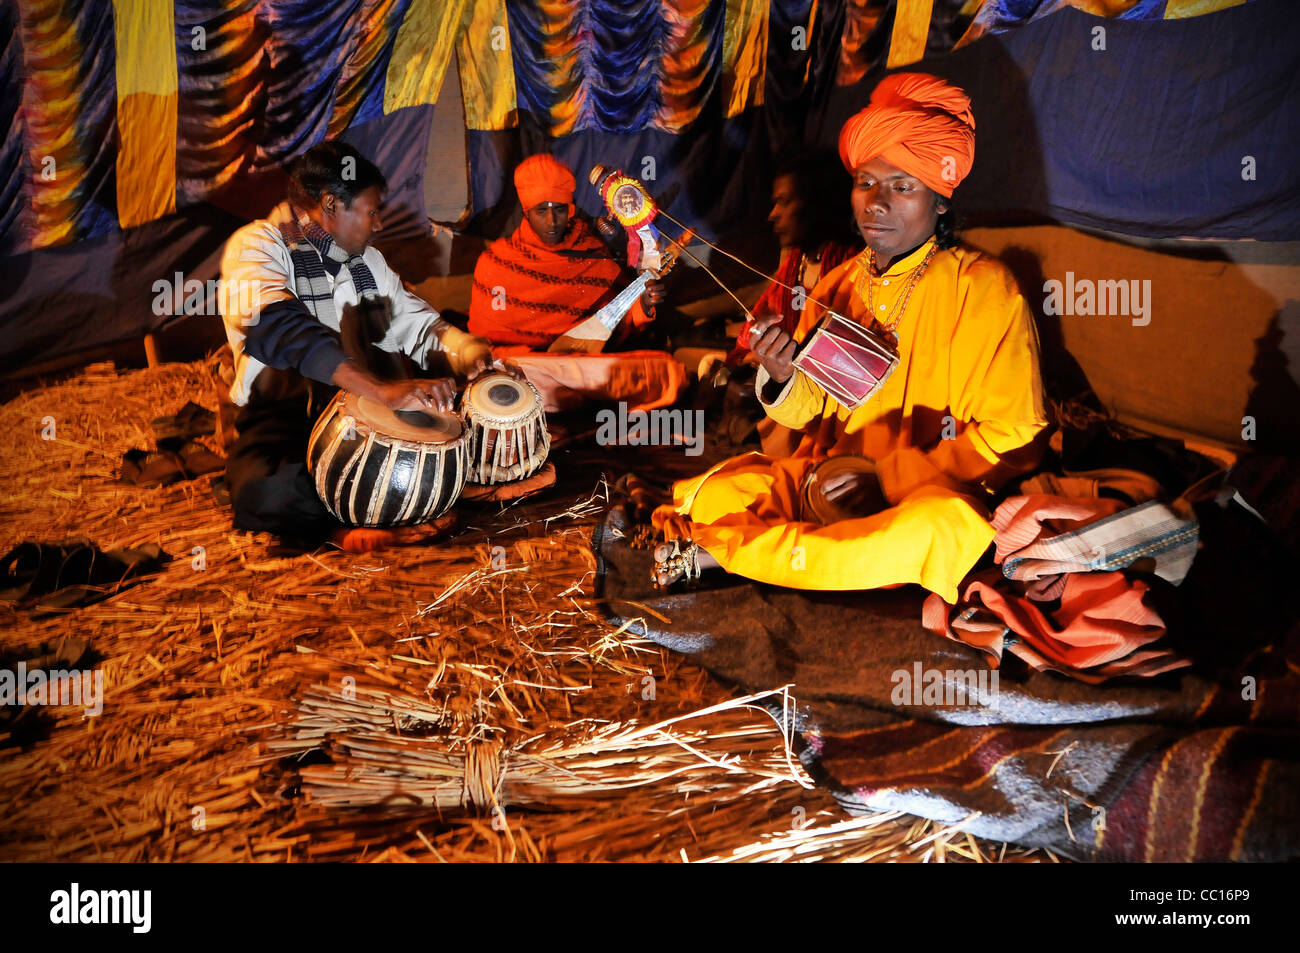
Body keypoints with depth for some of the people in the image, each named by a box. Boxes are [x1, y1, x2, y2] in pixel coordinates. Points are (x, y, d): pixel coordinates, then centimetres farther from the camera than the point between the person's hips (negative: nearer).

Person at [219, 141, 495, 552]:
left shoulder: (367, 260, 17)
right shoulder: (255, 246, -7)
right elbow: (283, 328, -26)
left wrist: (465, 348, -6)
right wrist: (384, 390, -39)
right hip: (286, 415, -6)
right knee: (271, 491, -39)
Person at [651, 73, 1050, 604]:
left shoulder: (983, 290, -5)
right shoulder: (838, 285, 10)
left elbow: (1013, 440, -8)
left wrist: (890, 476, -15)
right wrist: (784, 380, -10)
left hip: (926, 495, -3)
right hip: (823, 482, 3)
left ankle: (718, 551, -31)